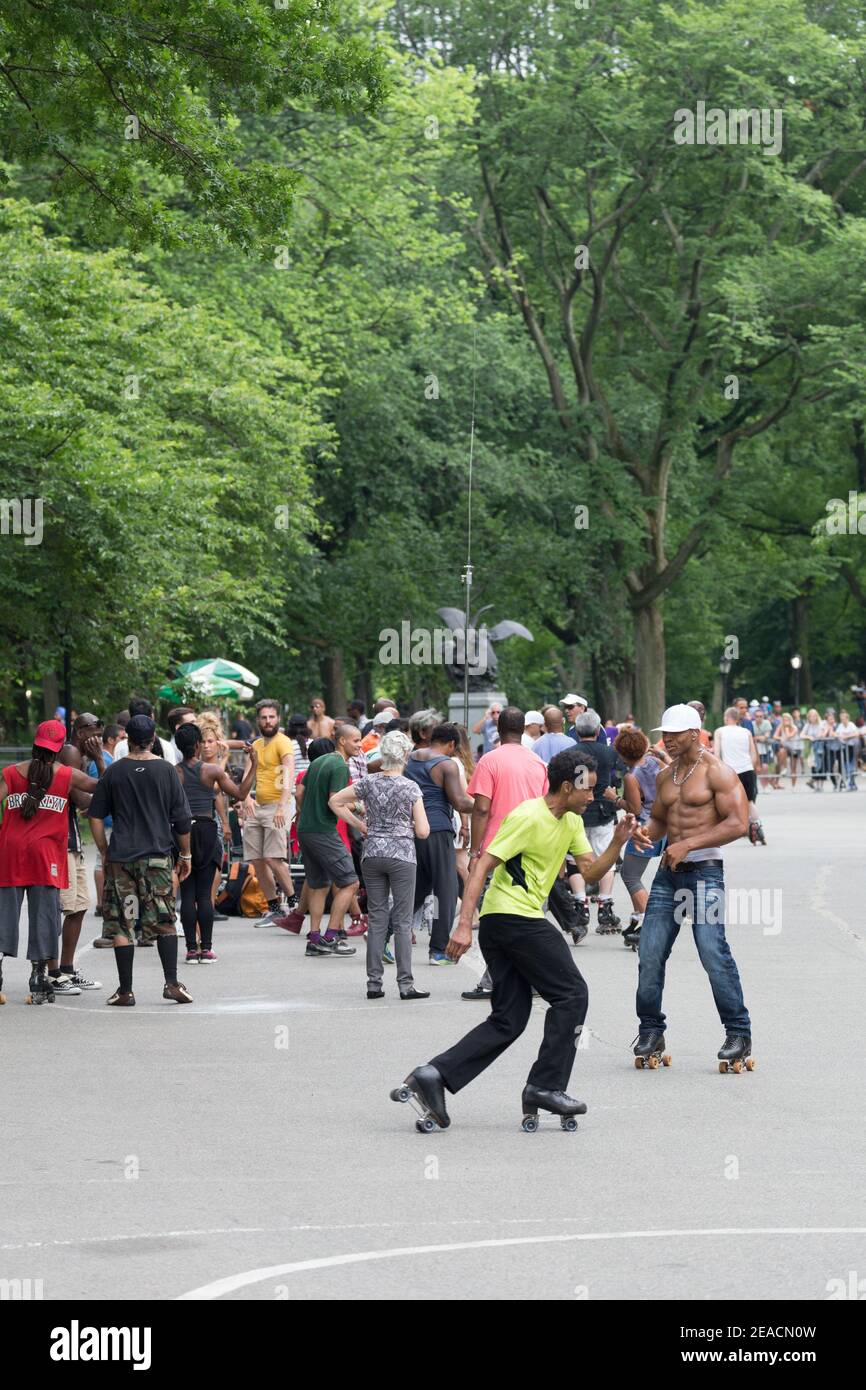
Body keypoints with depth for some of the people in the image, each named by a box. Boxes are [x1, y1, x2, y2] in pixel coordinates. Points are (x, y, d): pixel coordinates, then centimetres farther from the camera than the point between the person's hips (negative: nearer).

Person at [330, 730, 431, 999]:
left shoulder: (369, 783, 1)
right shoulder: (410, 787, -8)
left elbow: (335, 801, 8)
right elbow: (423, 831, -10)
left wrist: (360, 825, 10)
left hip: (372, 853, 3)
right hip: (402, 854, -3)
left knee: (376, 919, 9)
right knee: (402, 921, 1)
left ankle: (374, 983, 8)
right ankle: (405, 984, -1)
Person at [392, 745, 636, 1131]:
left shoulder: (571, 822, 15)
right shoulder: (529, 817, -13)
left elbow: (591, 870, 17)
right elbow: (482, 866, -16)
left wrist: (617, 843, -1)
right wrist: (464, 925, -22)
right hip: (516, 918, -10)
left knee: (509, 1020, 4)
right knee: (571, 994, -4)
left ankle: (434, 1075, -5)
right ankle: (545, 1087, -2)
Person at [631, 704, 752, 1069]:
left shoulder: (717, 772, -6)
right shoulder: (665, 776, 17)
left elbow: (738, 823, -15)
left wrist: (689, 844, -19)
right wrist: (646, 831, 3)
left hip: (705, 870, -7)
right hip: (669, 872, 7)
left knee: (713, 951, -16)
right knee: (649, 953, 0)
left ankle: (738, 1034, -8)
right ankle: (650, 1032, 12)